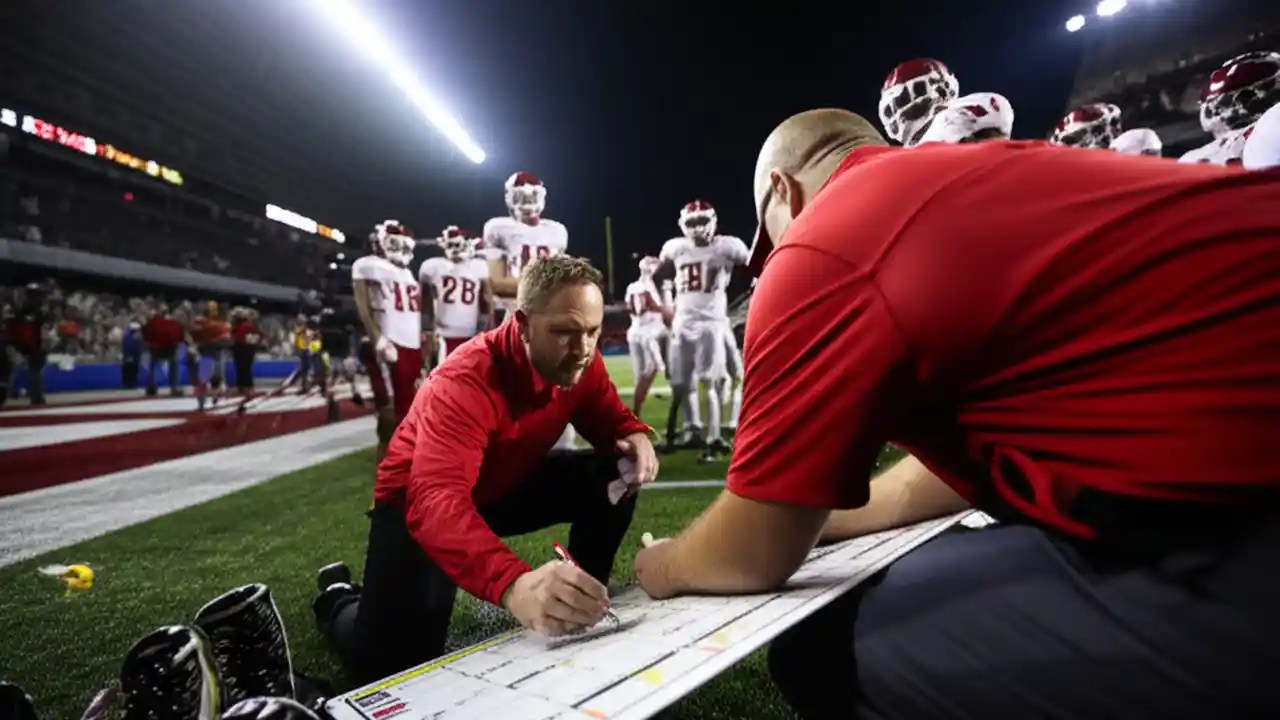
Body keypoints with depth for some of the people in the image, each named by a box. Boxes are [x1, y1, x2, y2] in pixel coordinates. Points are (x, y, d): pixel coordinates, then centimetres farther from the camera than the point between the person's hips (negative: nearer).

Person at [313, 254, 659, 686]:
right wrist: (515, 585, -66)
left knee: (614, 479, -15)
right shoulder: (467, 382, -36)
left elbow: (611, 420, -1)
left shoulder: (581, 361, -16)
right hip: (419, 502, -5)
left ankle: (580, 606, 7)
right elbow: (435, 501, -48)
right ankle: (340, 597, 19)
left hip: (509, 485, 6)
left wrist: (635, 437, -28)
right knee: (389, 665, -15)